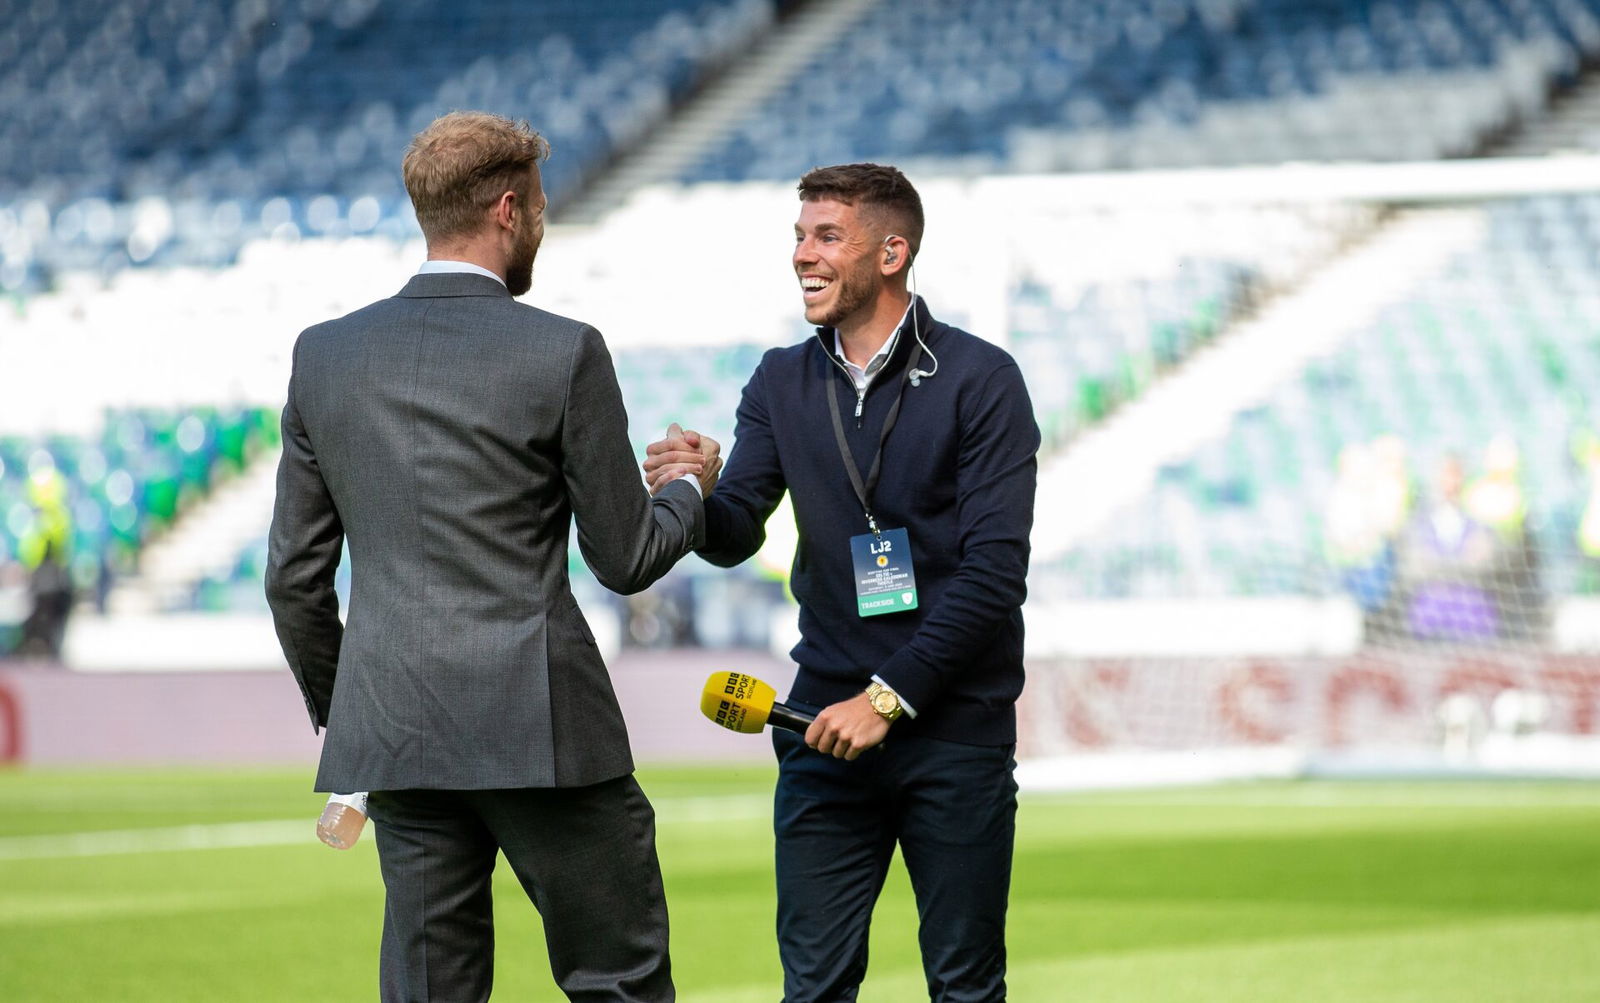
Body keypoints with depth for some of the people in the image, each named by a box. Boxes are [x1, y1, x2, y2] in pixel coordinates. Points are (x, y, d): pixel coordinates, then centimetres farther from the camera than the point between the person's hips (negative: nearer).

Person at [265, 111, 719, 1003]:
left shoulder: (325, 355, 6)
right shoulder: (563, 354, -8)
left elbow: (295, 573, 9)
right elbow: (625, 558, -1)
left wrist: (336, 708, 22)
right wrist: (694, 492, 19)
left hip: (392, 731, 5)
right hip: (543, 727, -4)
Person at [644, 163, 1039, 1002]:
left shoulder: (979, 381, -6)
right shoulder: (782, 384, 9)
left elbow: (995, 569, -11)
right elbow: (737, 536, 3)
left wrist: (890, 696, -15)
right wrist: (695, 499, -21)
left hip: (955, 723, -3)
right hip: (830, 720, 3)